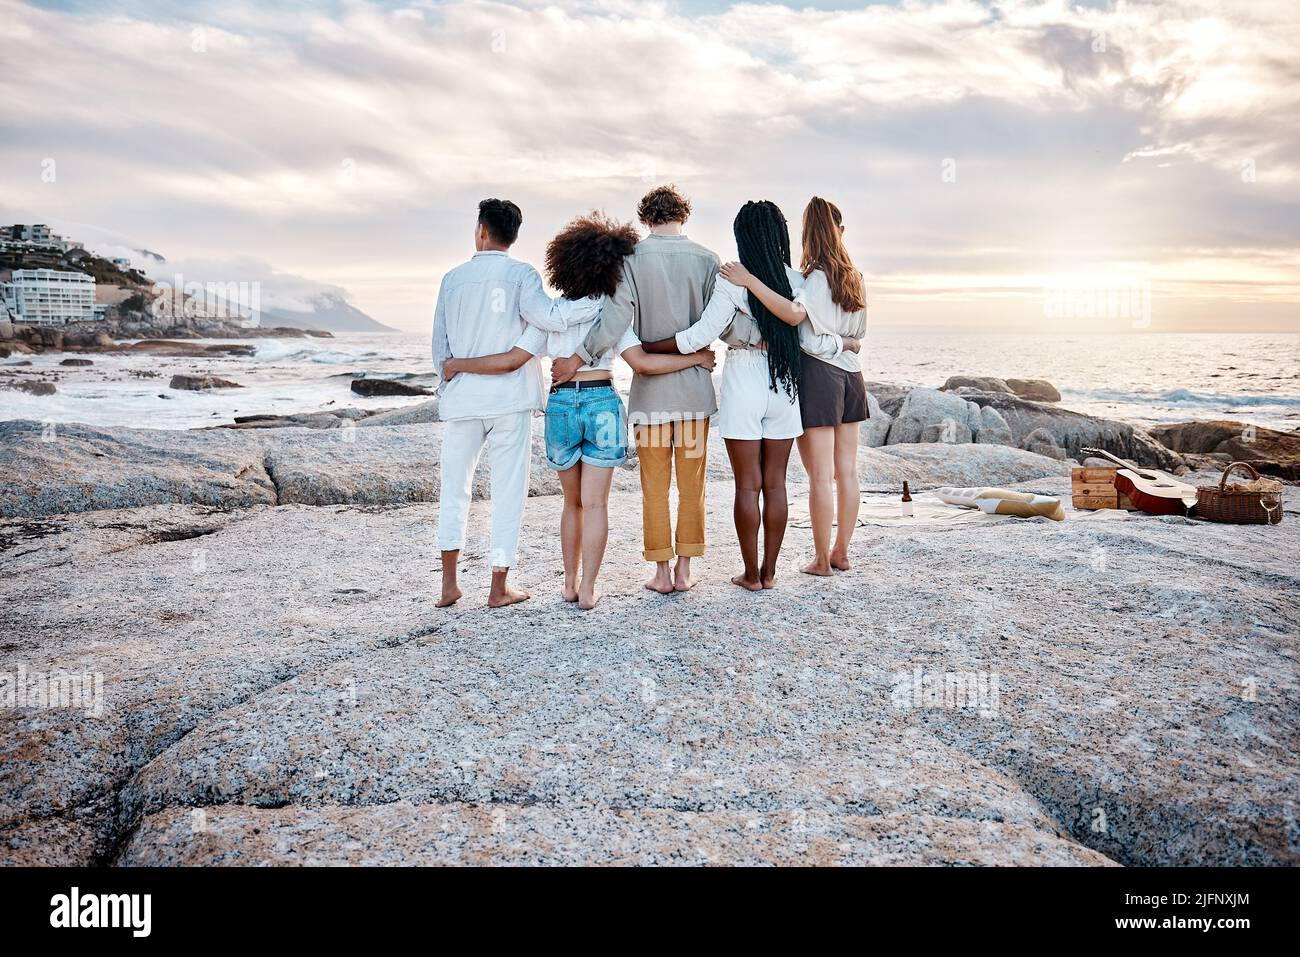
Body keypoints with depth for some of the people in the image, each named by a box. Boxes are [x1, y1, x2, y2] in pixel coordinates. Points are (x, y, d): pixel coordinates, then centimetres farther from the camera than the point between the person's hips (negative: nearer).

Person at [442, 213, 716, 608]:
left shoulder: (548, 313, 3)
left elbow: (512, 360, -2)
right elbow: (642, 363, -10)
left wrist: (458, 364, 10)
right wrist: (696, 358, -1)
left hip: (560, 406, 3)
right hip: (603, 405, -2)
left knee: (573, 502, 17)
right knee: (595, 504, 2)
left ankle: (570, 583, 21)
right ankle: (587, 590, 2)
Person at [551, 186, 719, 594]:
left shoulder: (632, 258, -7)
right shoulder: (706, 259, -2)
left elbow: (617, 315, -18)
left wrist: (576, 359, -14)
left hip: (650, 387, -1)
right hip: (695, 384, 1)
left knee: (654, 485, 8)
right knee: (692, 483, 9)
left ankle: (661, 572, 11)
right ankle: (684, 570, 13)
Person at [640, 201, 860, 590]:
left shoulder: (732, 280, -11)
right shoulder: (797, 281, 1)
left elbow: (702, 334, -15)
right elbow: (812, 343, 1)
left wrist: (646, 347, -8)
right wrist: (848, 343, 21)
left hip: (742, 384, -4)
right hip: (783, 386, 4)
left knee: (747, 485, 3)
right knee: (774, 482, 10)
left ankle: (751, 574, 9)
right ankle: (769, 571, 16)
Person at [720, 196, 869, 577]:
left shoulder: (817, 277, -12)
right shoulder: (853, 276, 9)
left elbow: (793, 313, -32)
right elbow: (857, 332, 14)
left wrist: (749, 281, -30)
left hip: (818, 374, -7)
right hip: (850, 373, 7)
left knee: (820, 475, -1)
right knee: (846, 471, 11)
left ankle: (822, 559, 5)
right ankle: (841, 552, 20)